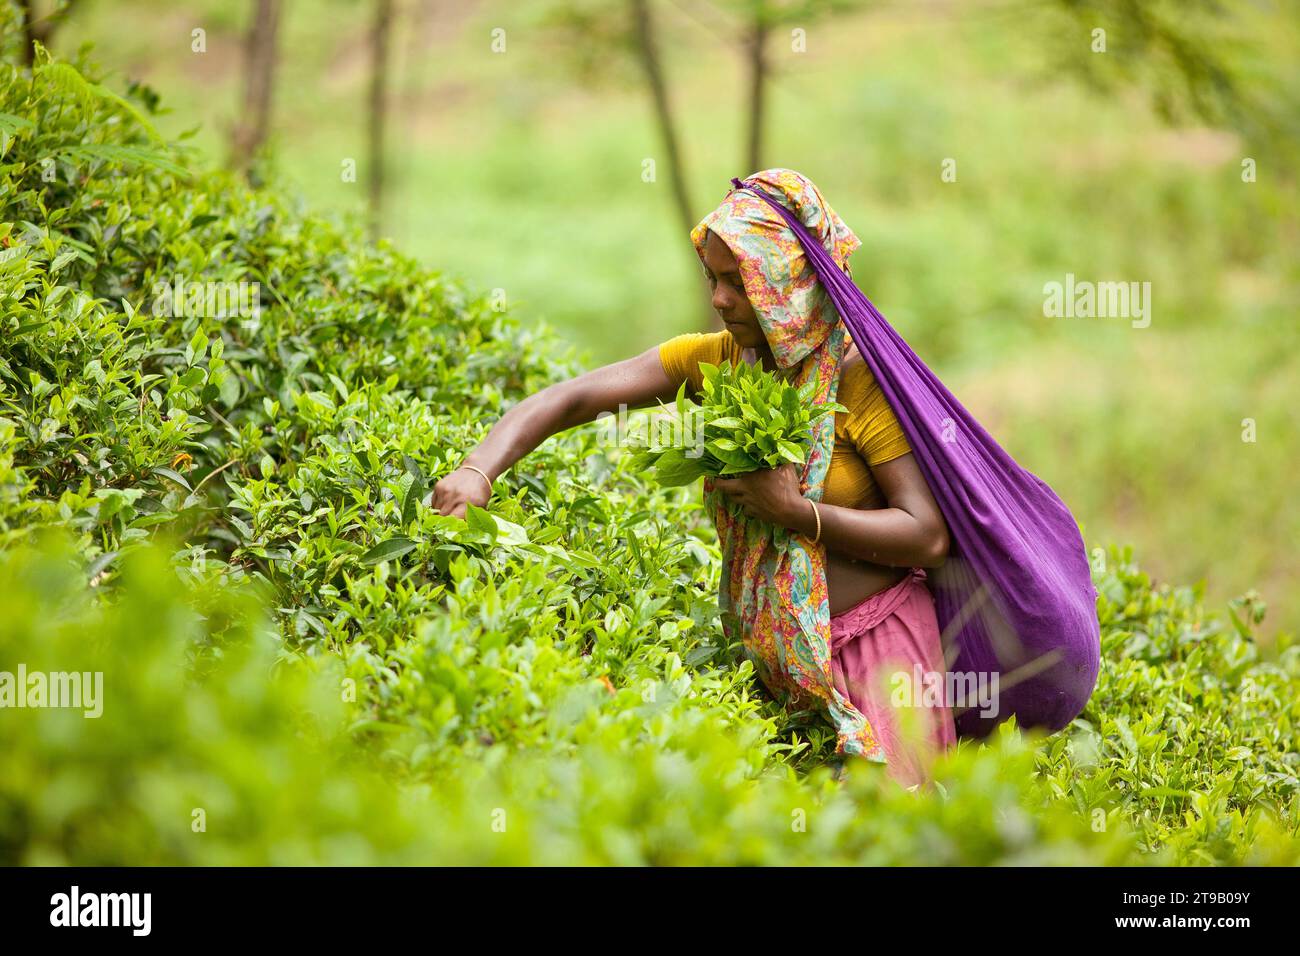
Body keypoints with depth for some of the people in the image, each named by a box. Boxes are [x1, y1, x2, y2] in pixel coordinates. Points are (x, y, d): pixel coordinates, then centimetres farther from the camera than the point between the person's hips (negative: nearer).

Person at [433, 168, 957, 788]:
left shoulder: (862, 376, -13)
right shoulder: (712, 360, 2)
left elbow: (929, 537, -17)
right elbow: (572, 399, -5)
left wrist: (796, 512, -22)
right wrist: (478, 471, -21)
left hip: (877, 645, -5)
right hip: (774, 655, 5)